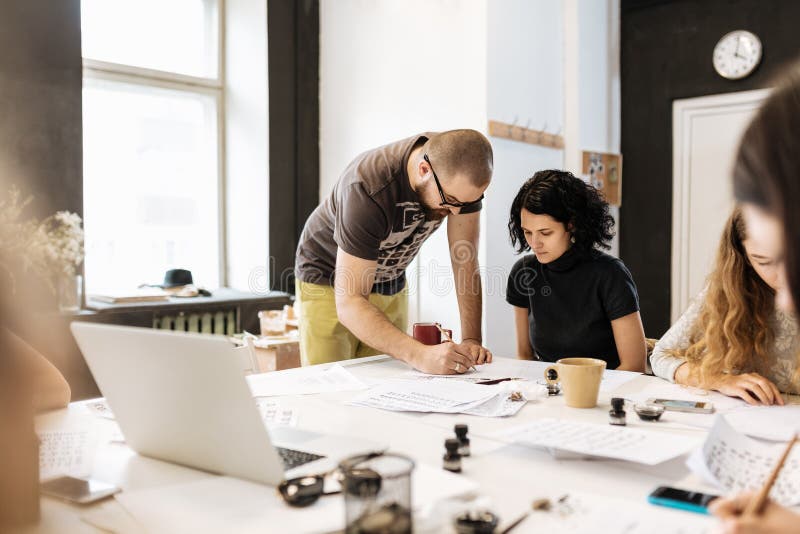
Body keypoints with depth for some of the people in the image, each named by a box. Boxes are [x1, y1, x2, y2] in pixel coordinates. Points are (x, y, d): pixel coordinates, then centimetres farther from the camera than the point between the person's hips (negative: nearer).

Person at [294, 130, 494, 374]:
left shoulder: (461, 174, -21)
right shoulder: (368, 190, -36)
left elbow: (466, 261, -14)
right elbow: (349, 304, -38)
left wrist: (472, 340, -24)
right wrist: (420, 356, -49)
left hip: (390, 284, 5)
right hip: (327, 281, -4)